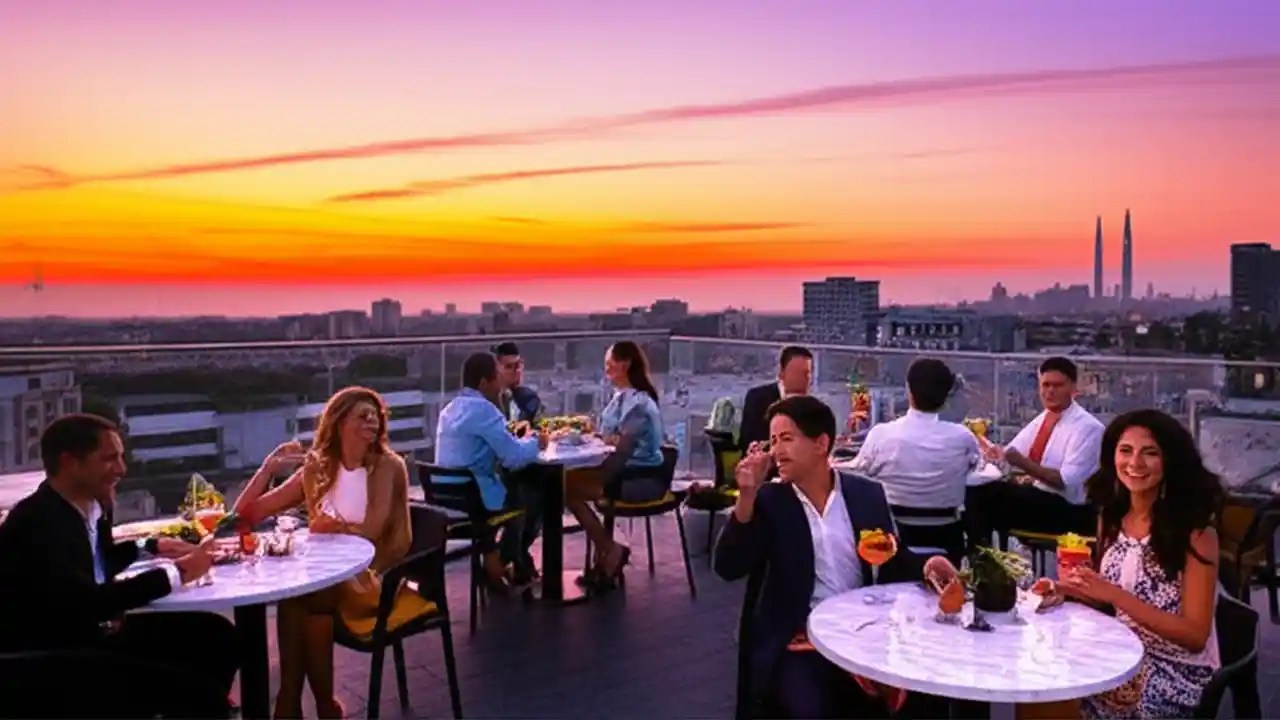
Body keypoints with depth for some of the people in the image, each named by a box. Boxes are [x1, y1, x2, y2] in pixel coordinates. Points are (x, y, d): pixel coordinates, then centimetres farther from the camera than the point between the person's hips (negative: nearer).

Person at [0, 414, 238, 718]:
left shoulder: (93, 504, 3)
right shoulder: (36, 521, -22)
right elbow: (86, 602, -30)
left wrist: (150, 547, 6)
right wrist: (176, 573, -22)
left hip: (97, 633, 9)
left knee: (217, 634, 4)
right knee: (199, 691, -20)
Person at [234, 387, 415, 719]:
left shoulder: (388, 466, -7)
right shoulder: (316, 469, 5)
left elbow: (371, 531, -19)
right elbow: (246, 516, 6)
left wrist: (330, 526, -5)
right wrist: (269, 468, -6)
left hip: (375, 578, -4)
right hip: (328, 578, 4)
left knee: (299, 598, -27)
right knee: (291, 592, -27)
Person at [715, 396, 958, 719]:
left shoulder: (867, 493, 5)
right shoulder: (769, 500, -1)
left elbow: (892, 563, 12)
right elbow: (728, 568, -11)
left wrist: (924, 565, -11)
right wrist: (747, 495, -20)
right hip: (798, 643, -2)